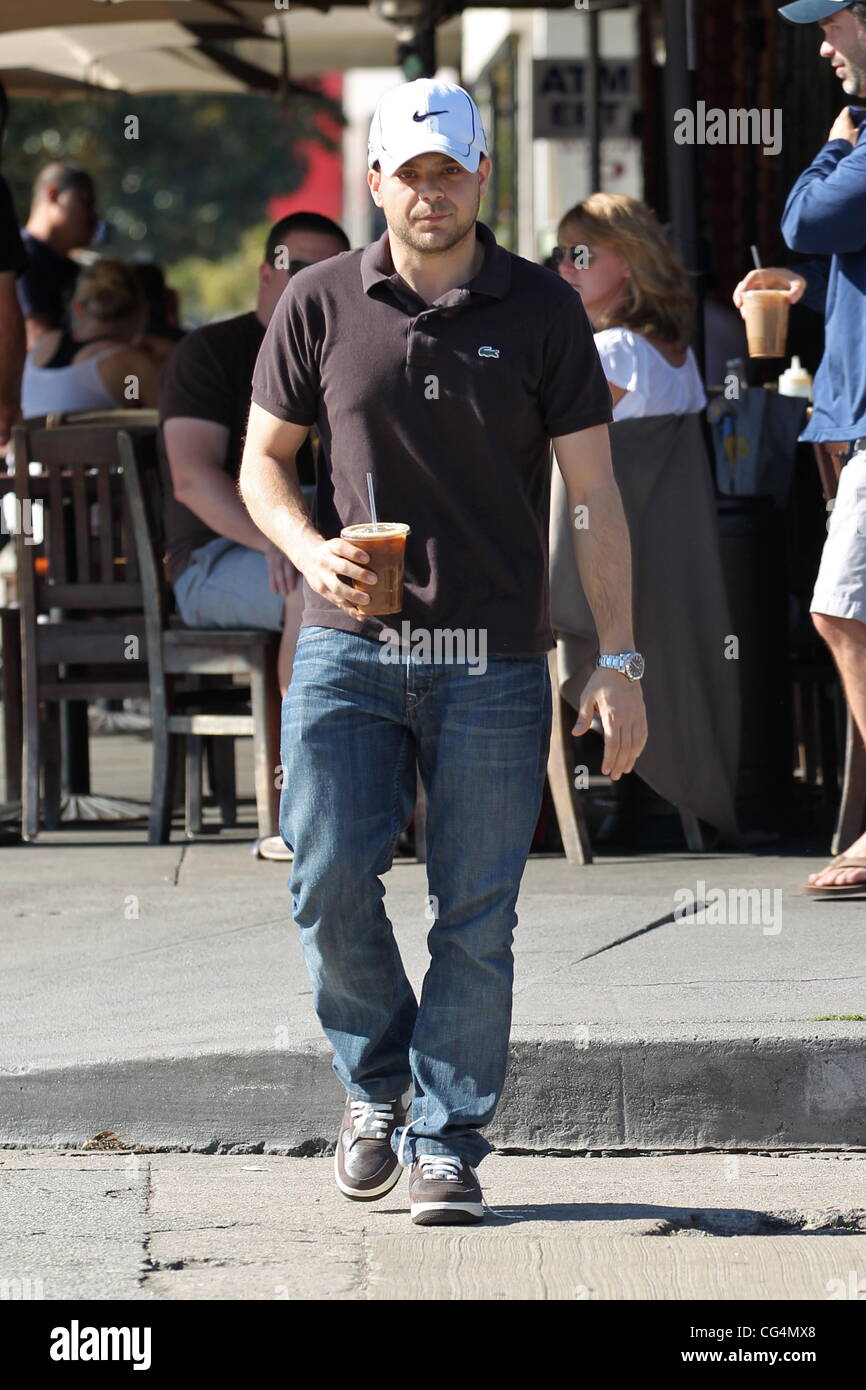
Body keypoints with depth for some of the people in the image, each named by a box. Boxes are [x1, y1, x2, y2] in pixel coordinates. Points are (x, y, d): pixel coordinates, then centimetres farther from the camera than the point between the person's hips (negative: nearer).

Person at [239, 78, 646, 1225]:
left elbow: (595, 493, 3)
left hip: (494, 662, -1)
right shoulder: (321, 304, 4)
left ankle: (447, 1144, 9)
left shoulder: (542, 311, 2)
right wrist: (310, 551, -8)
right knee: (330, 878, -9)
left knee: (476, 914, -1)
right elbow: (262, 458, 13)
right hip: (349, 649, 1)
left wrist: (619, 659, -3)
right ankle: (376, 1082, 17)